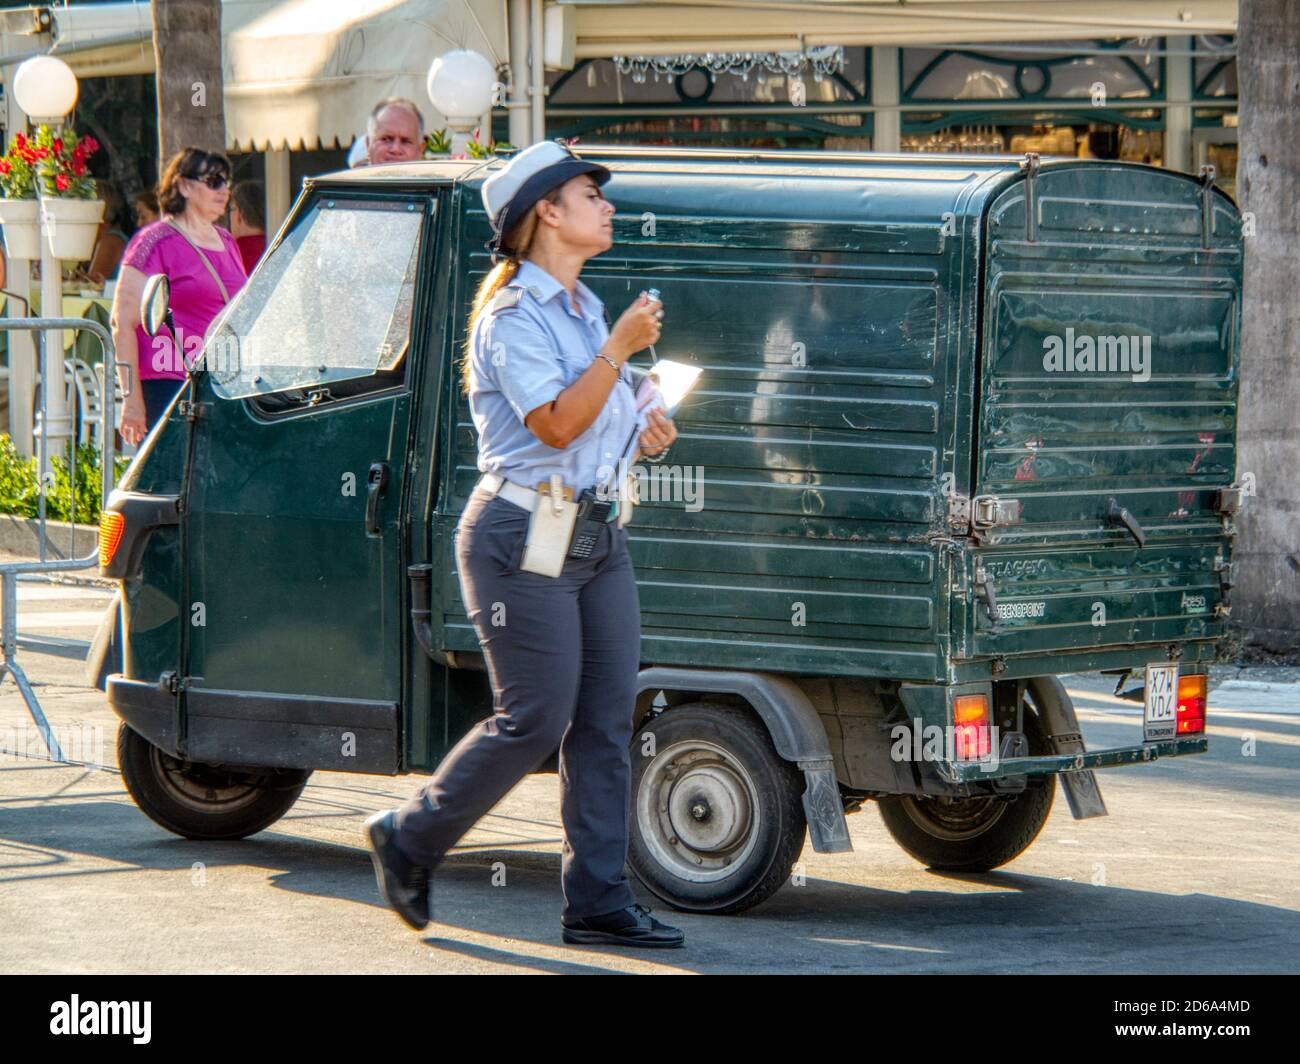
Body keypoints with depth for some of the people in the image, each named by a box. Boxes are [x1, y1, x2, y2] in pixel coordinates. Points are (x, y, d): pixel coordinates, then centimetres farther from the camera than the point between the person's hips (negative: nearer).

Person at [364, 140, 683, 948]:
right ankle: (408, 842, 12)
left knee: (608, 722, 3)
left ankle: (598, 901, 6)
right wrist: (621, 348, -20)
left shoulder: (585, 309, 17)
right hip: (523, 539, -9)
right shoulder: (512, 317, -12)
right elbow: (556, 425, -23)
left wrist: (641, 435, 10)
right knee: (534, 722, -7)